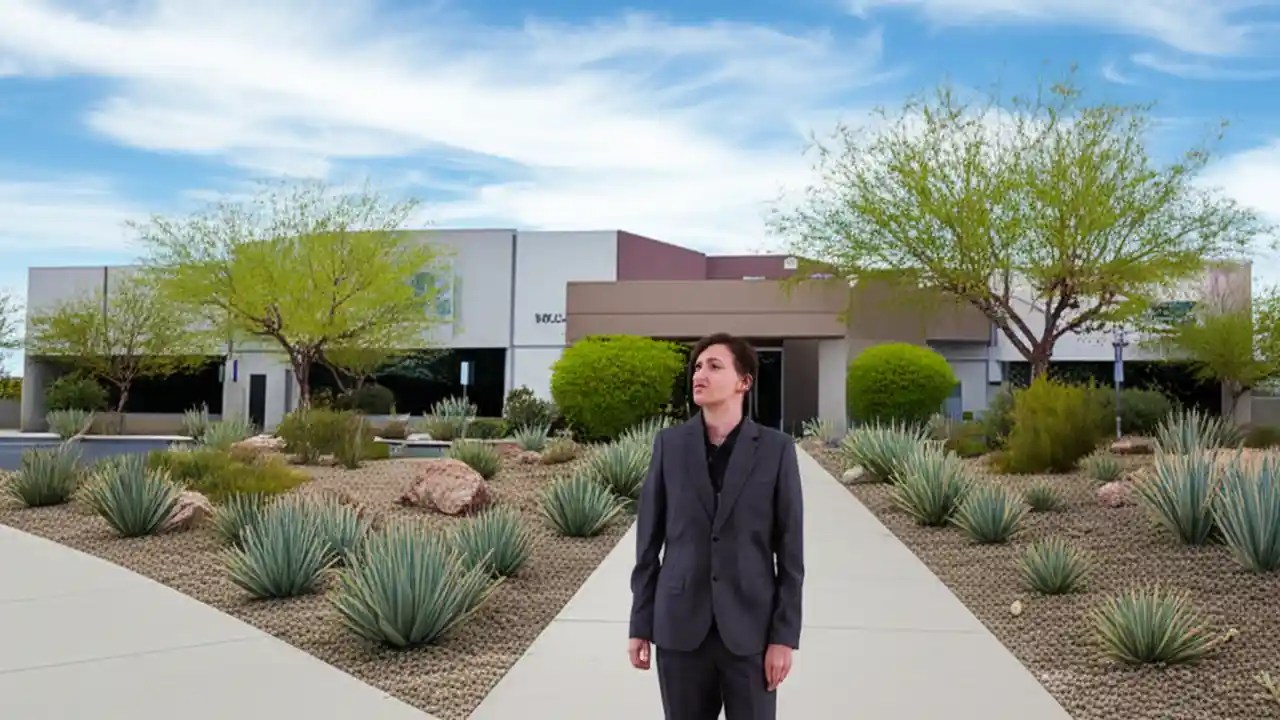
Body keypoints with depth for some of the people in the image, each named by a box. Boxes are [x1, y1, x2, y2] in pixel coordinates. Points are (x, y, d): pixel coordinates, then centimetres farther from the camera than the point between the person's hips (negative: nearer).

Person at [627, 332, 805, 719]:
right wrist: (640, 625, 3)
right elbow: (649, 541, 4)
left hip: (749, 628, -1)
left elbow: (790, 550, -3)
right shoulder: (669, 443, 1)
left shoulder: (776, 448, -3)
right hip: (681, 626, 1)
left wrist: (784, 636, -6)